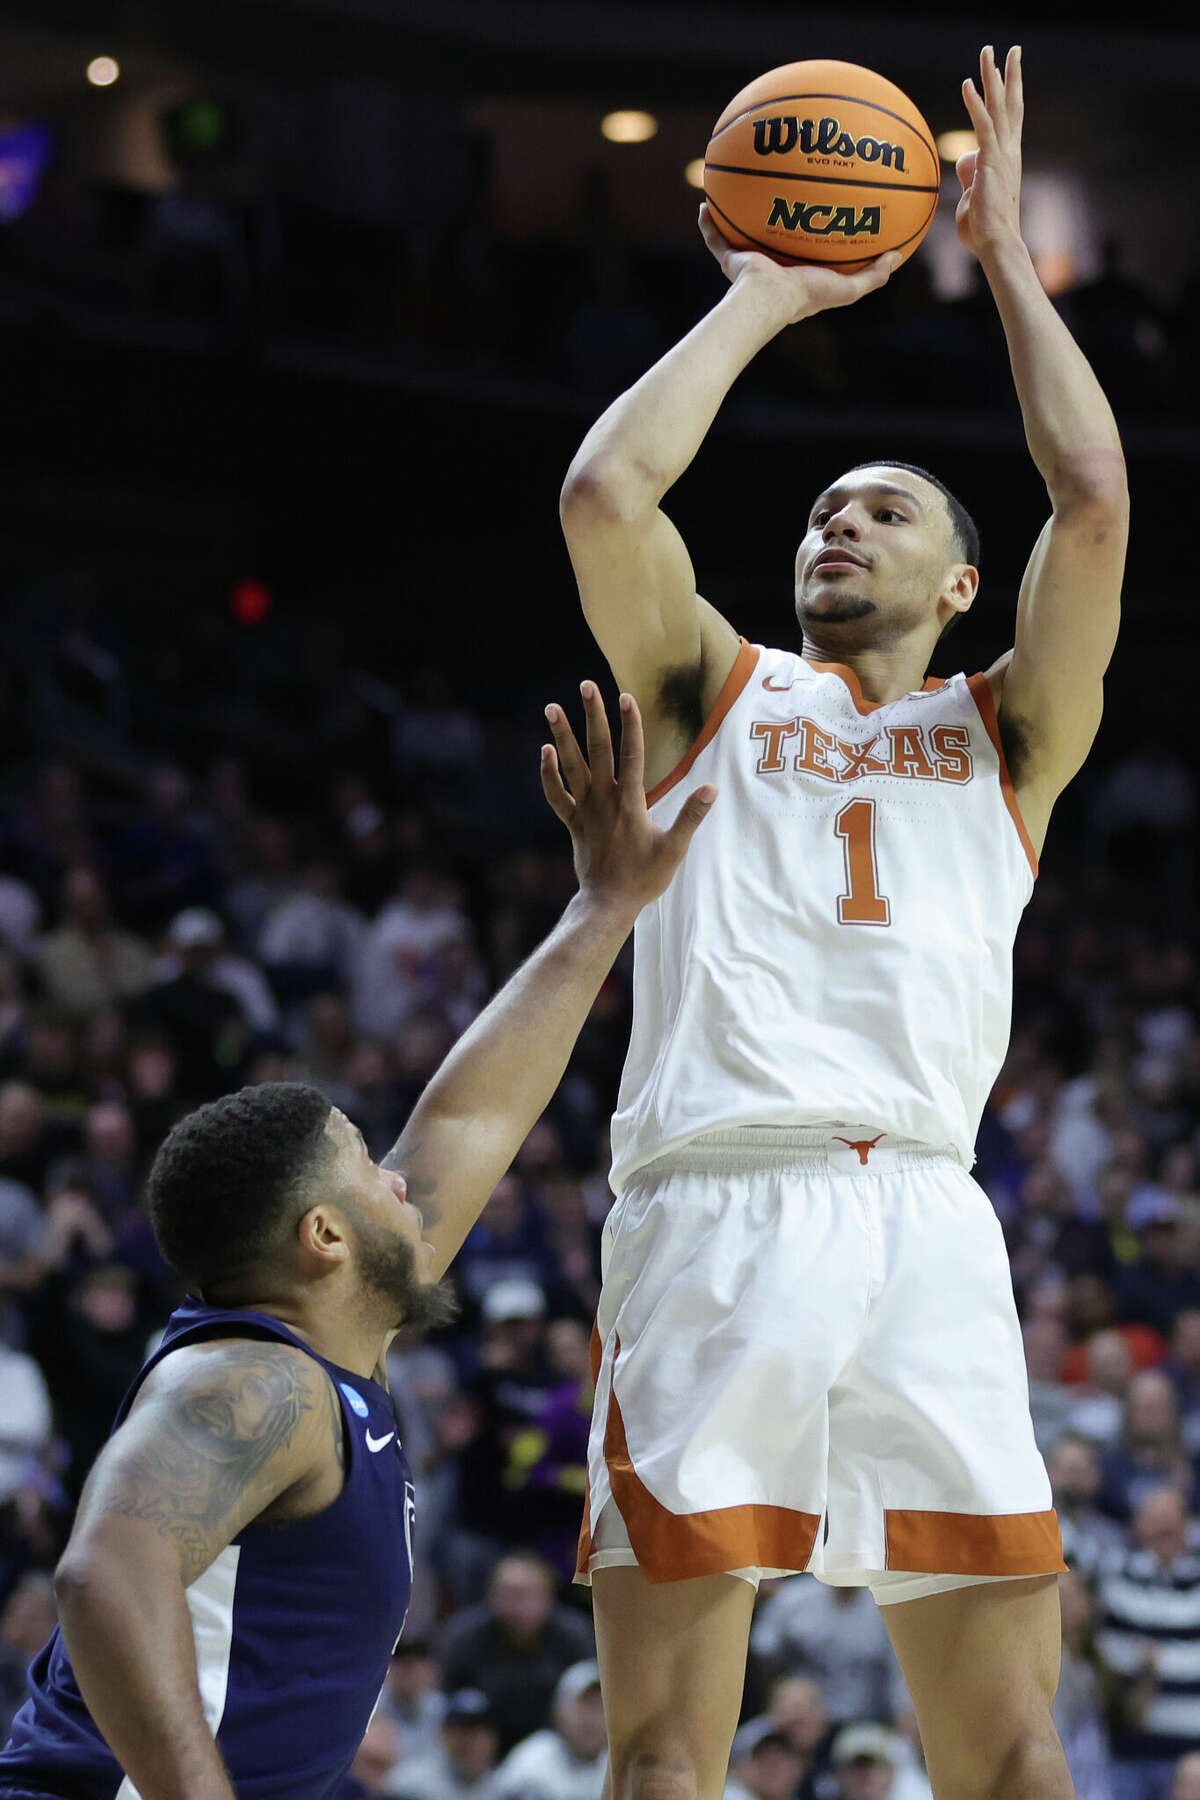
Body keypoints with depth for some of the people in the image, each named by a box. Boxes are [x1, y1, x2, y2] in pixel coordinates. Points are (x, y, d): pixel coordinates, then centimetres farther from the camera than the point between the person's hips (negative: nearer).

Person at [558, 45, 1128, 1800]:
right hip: (715, 1211, -1)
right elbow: (604, 494, 4)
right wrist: (764, 298, 15)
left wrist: (1006, 253, 15)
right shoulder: (717, 693, 22)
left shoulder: (1004, 732, 22)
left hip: (923, 1222, 1)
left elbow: (1096, 505, 6)